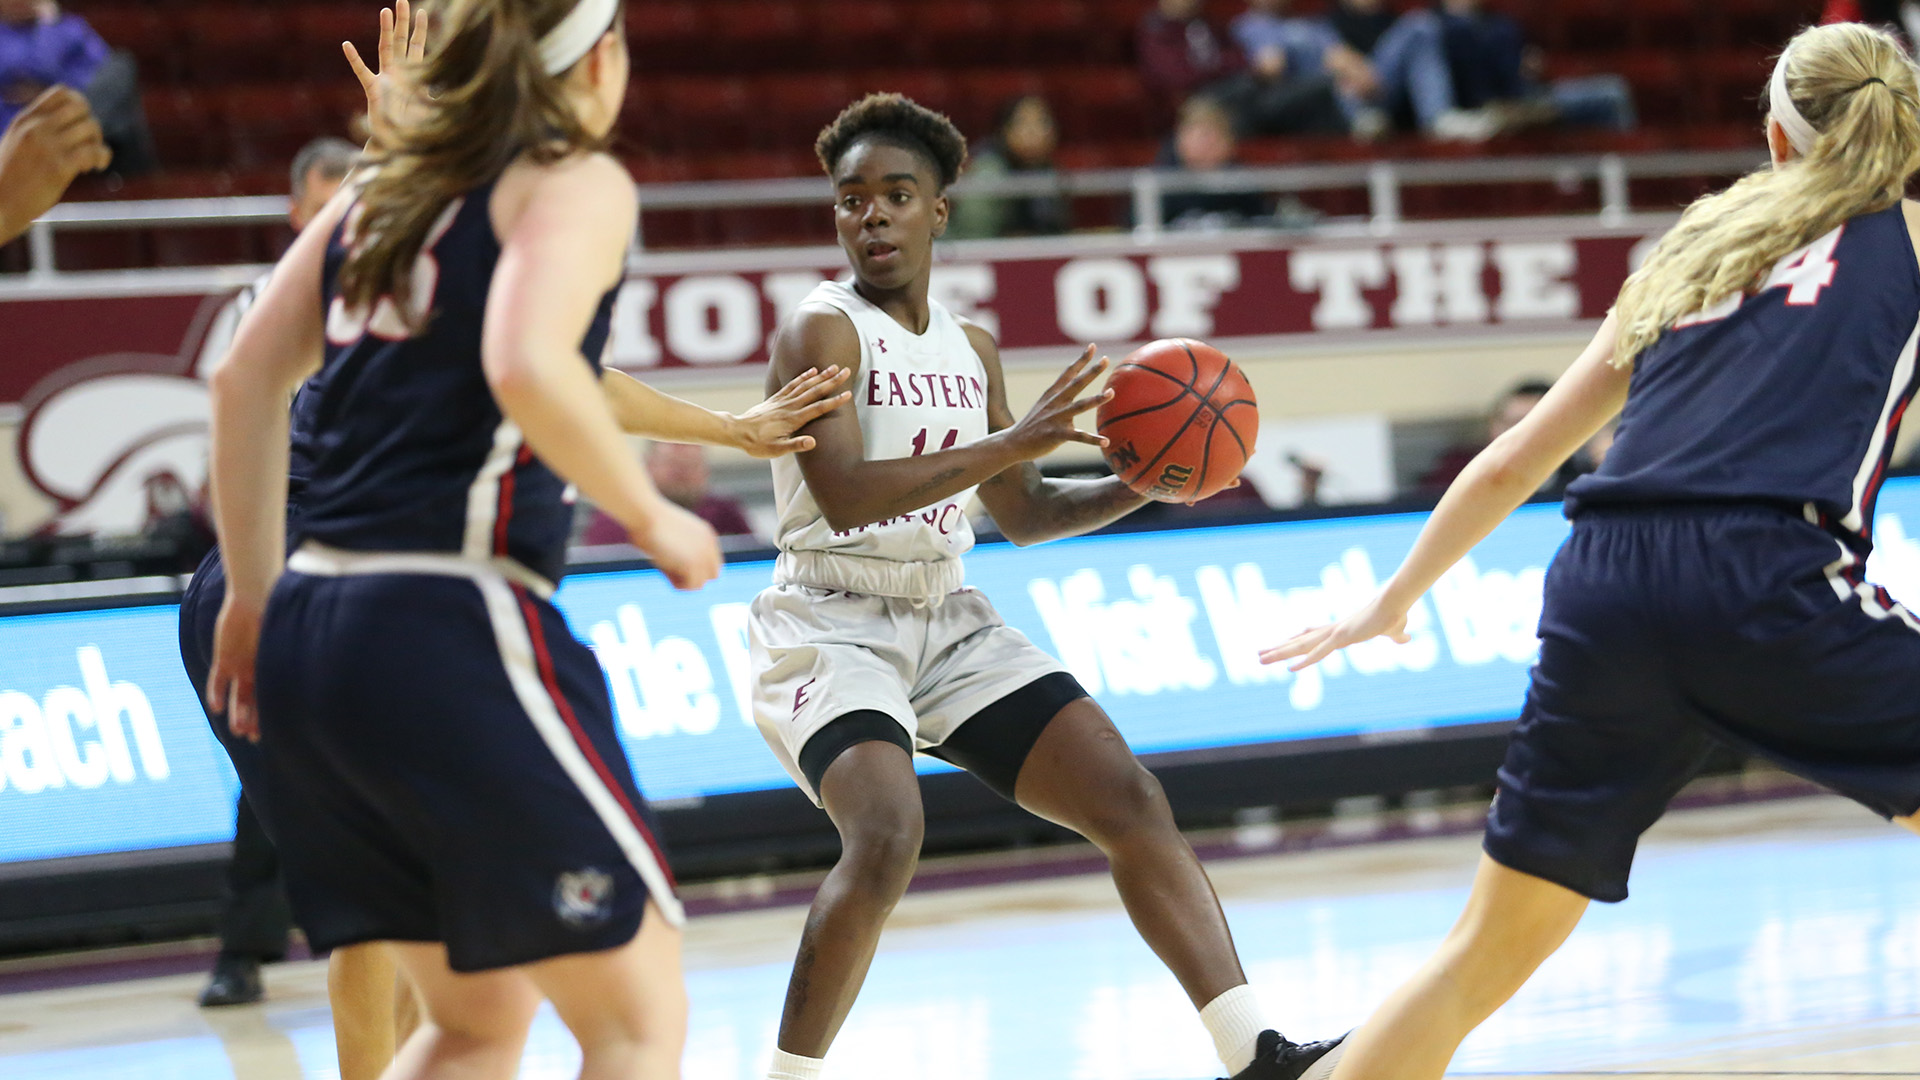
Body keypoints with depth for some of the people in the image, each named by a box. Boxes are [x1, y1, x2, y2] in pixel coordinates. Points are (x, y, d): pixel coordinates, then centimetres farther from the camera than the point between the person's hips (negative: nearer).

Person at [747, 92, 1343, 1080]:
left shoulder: (970, 351, 10)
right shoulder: (820, 331, -11)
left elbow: (1023, 516, 19)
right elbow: (845, 496, -25)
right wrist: (1012, 443, -30)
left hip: (949, 626, 7)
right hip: (831, 623, -7)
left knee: (1129, 799, -2)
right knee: (887, 838, -30)